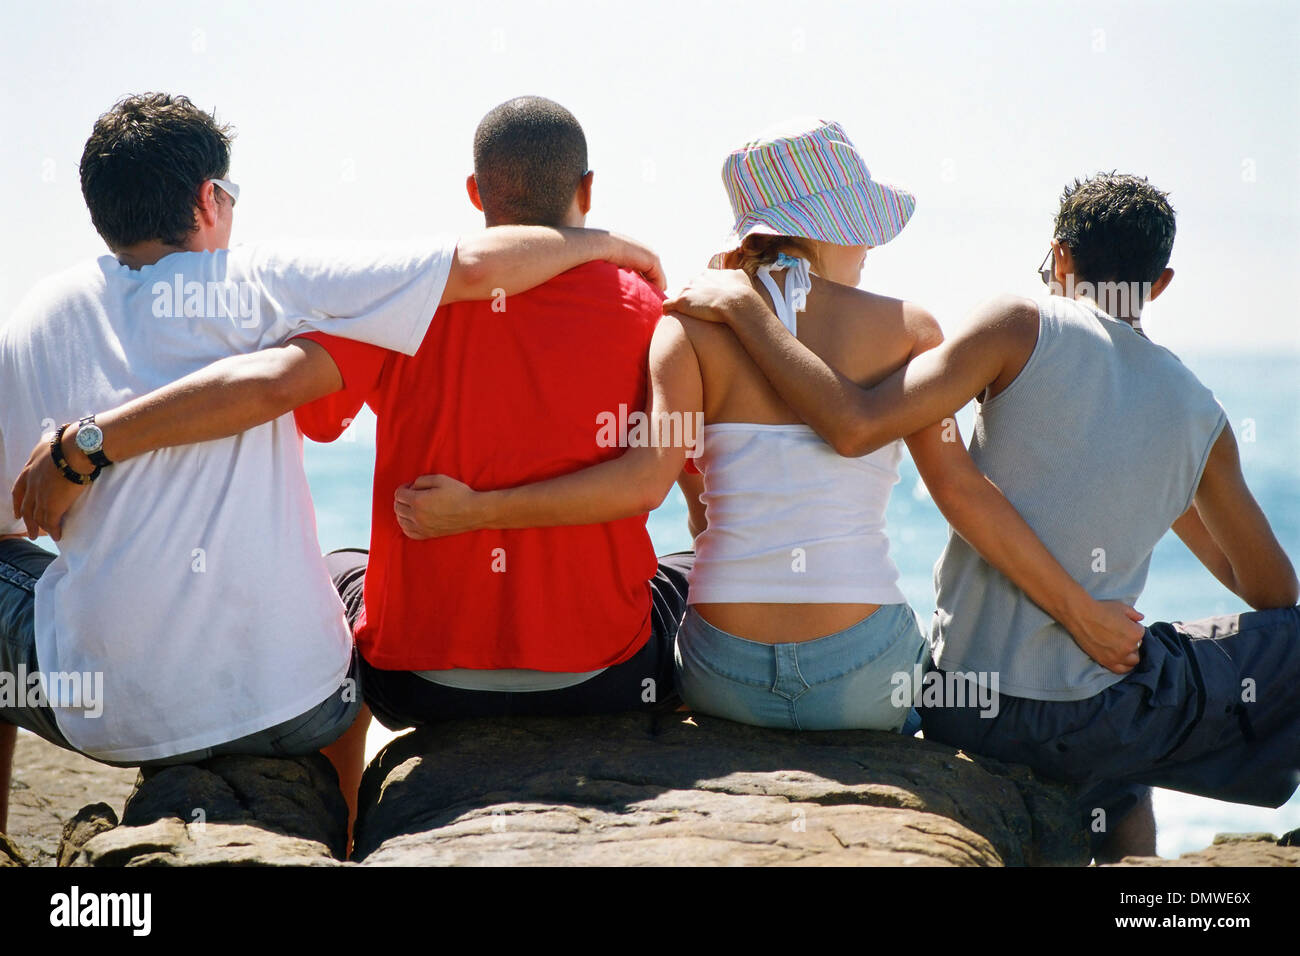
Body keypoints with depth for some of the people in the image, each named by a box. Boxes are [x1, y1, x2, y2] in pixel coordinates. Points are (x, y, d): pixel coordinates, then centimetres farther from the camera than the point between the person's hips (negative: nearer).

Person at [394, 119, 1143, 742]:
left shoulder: (697, 324, -1)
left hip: (725, 679, 1)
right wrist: (1082, 613, -1)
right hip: (862, 679, -1)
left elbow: (644, 479, -14)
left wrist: (475, 508, -10)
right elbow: (962, 491, -7)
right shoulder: (905, 328, -1)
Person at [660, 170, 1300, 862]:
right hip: (1090, 718, -1)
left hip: (962, 712, 1)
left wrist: (741, 305, -11)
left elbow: (855, 426, -19)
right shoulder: (1200, 415, 4)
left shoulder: (1026, 327, -6)